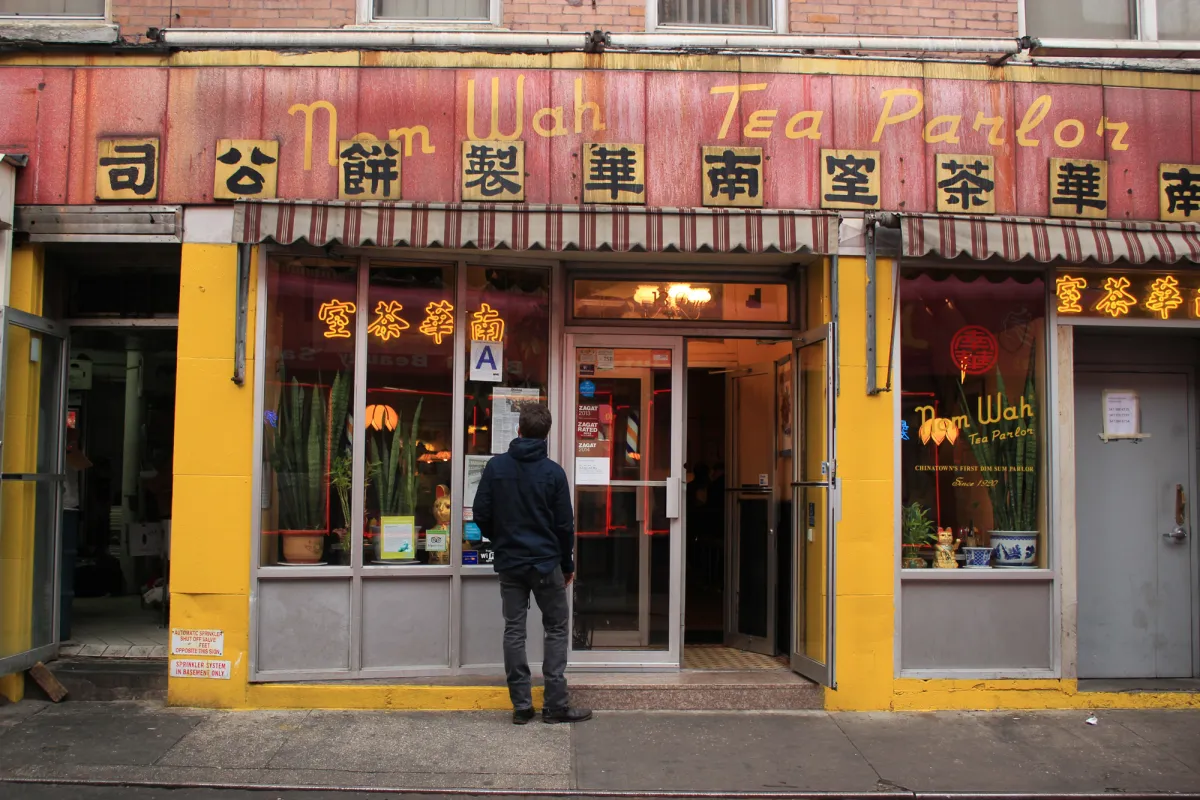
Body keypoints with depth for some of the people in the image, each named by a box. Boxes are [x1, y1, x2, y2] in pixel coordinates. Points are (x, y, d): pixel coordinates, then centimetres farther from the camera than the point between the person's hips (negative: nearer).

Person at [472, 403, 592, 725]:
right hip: (546, 563, -2)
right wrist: (568, 565, 8)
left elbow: (481, 514, -1)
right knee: (556, 630, 7)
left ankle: (521, 705, 8)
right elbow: (564, 525, -5)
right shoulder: (553, 472, -9)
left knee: (514, 632, 7)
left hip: (509, 563, 2)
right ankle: (555, 704, 4)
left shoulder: (495, 467, -3)